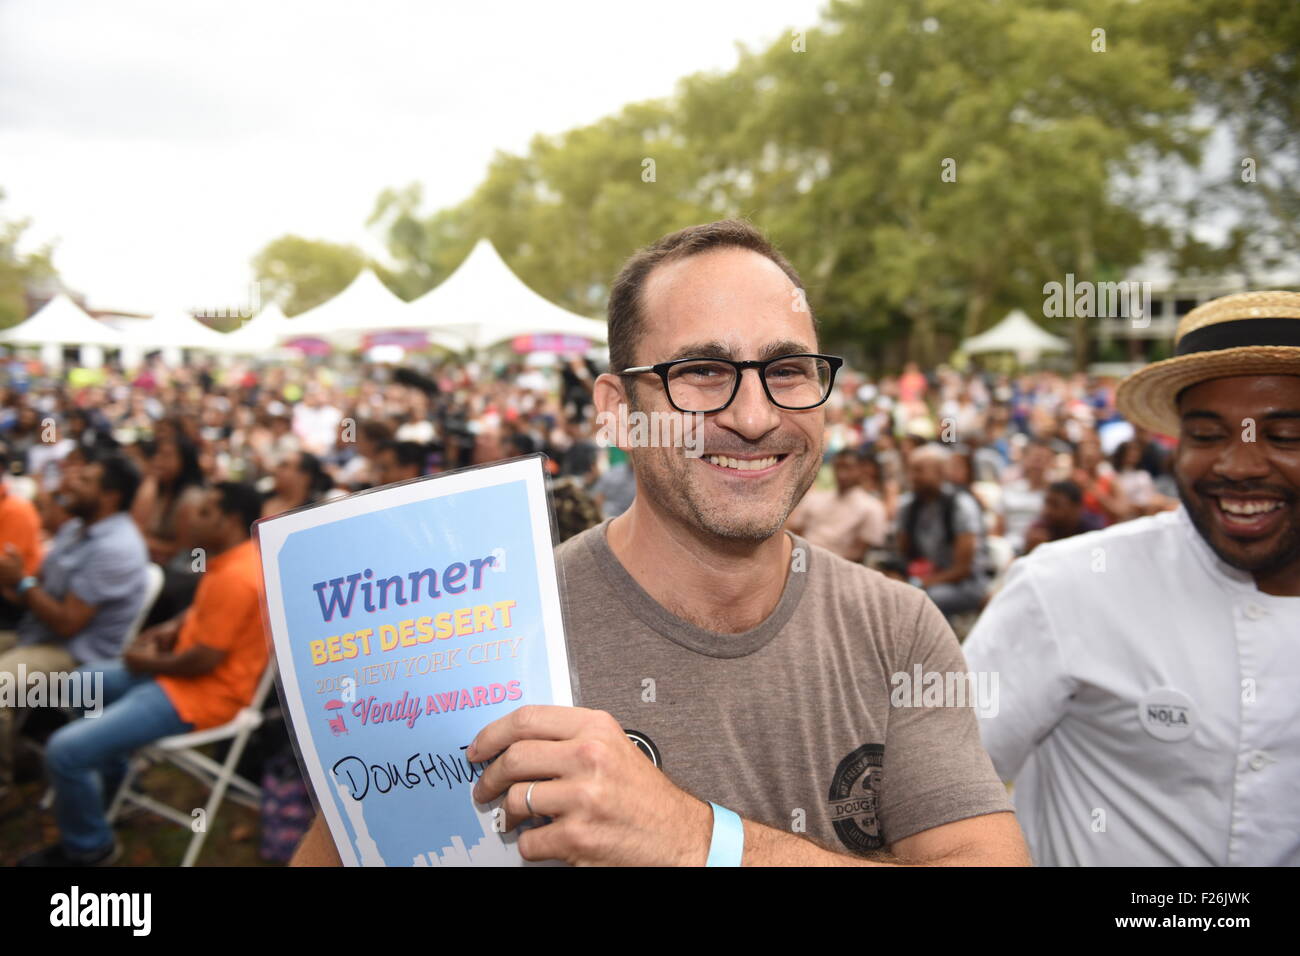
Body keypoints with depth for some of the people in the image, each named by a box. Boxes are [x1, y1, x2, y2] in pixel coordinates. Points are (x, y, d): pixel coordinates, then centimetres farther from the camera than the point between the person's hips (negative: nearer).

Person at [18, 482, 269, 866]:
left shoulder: (236, 578, -28)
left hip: (202, 693, -11)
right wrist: (172, 628, 3)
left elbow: (202, 661, -26)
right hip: (190, 669, 11)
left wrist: (149, 663, -8)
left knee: (65, 750, -17)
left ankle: (87, 847, 7)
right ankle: (110, 780, 37)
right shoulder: (232, 557, 5)